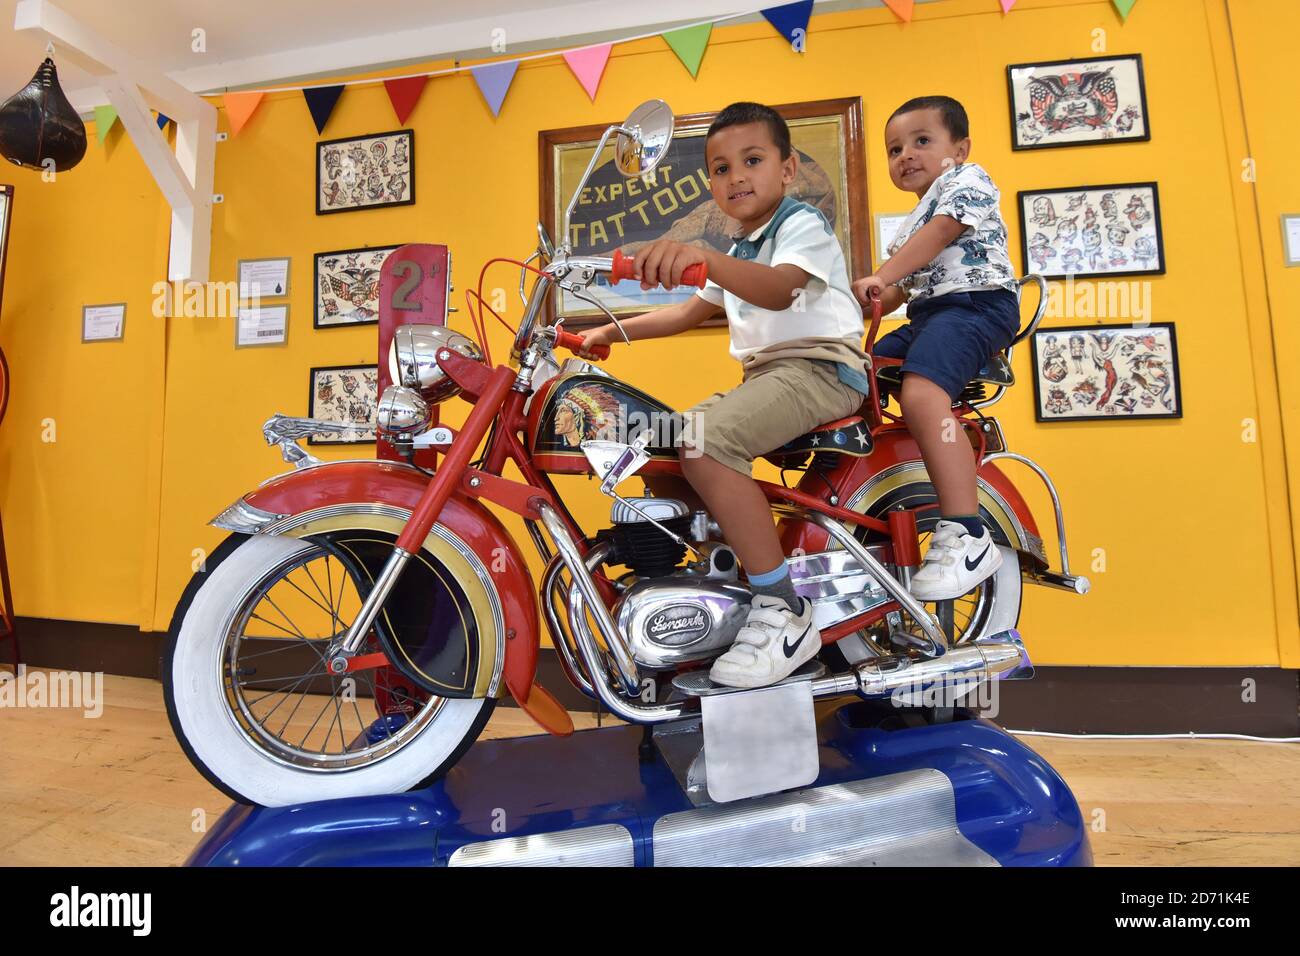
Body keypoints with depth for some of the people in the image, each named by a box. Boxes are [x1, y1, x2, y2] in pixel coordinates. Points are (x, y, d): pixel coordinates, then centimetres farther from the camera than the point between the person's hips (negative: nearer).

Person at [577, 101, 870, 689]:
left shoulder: (803, 224, -4)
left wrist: (703, 257, -45)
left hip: (820, 367, -10)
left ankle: (784, 611, -26)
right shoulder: (739, 251, 25)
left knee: (703, 440, -32)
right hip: (766, 375, 10)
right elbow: (691, 313, 27)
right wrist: (615, 331, 20)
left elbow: (778, 290, -27)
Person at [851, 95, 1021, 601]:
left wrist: (879, 276, -24)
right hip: (926, 315, 10)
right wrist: (866, 306, 11)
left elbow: (942, 231, -13)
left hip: (974, 303, -10)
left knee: (921, 394, -35)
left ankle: (967, 536, -36)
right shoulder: (912, 223, 31)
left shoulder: (968, 180, 6)